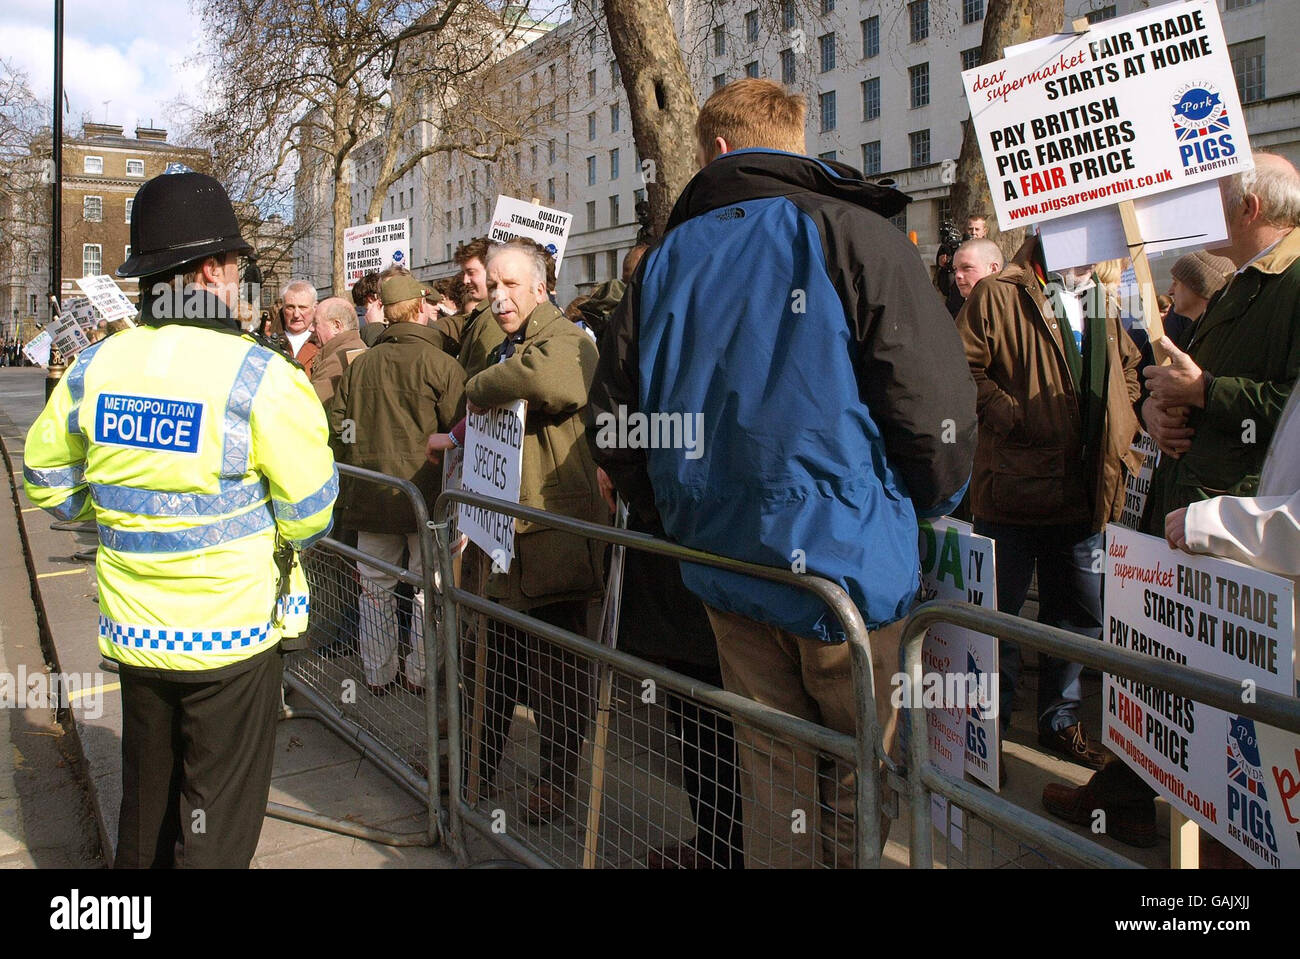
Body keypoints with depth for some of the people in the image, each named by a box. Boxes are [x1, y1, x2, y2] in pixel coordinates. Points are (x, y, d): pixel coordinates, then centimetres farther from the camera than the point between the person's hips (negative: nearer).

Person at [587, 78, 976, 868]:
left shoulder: (667, 260, 8)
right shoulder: (853, 236, -7)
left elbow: (614, 417, 8)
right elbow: (935, 405, -14)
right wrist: (923, 508, 6)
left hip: (722, 564, 4)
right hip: (845, 563, -4)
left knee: (773, 771, 15)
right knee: (861, 779, 12)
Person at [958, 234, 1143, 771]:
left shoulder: (1104, 306, 15)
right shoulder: (998, 296, -8)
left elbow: (1129, 369, 27)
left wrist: (1120, 430, 12)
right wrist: (1014, 417, -19)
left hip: (1084, 491, 7)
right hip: (1014, 488, -7)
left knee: (1079, 613, 16)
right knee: (998, 612, 4)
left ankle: (1059, 721, 33)